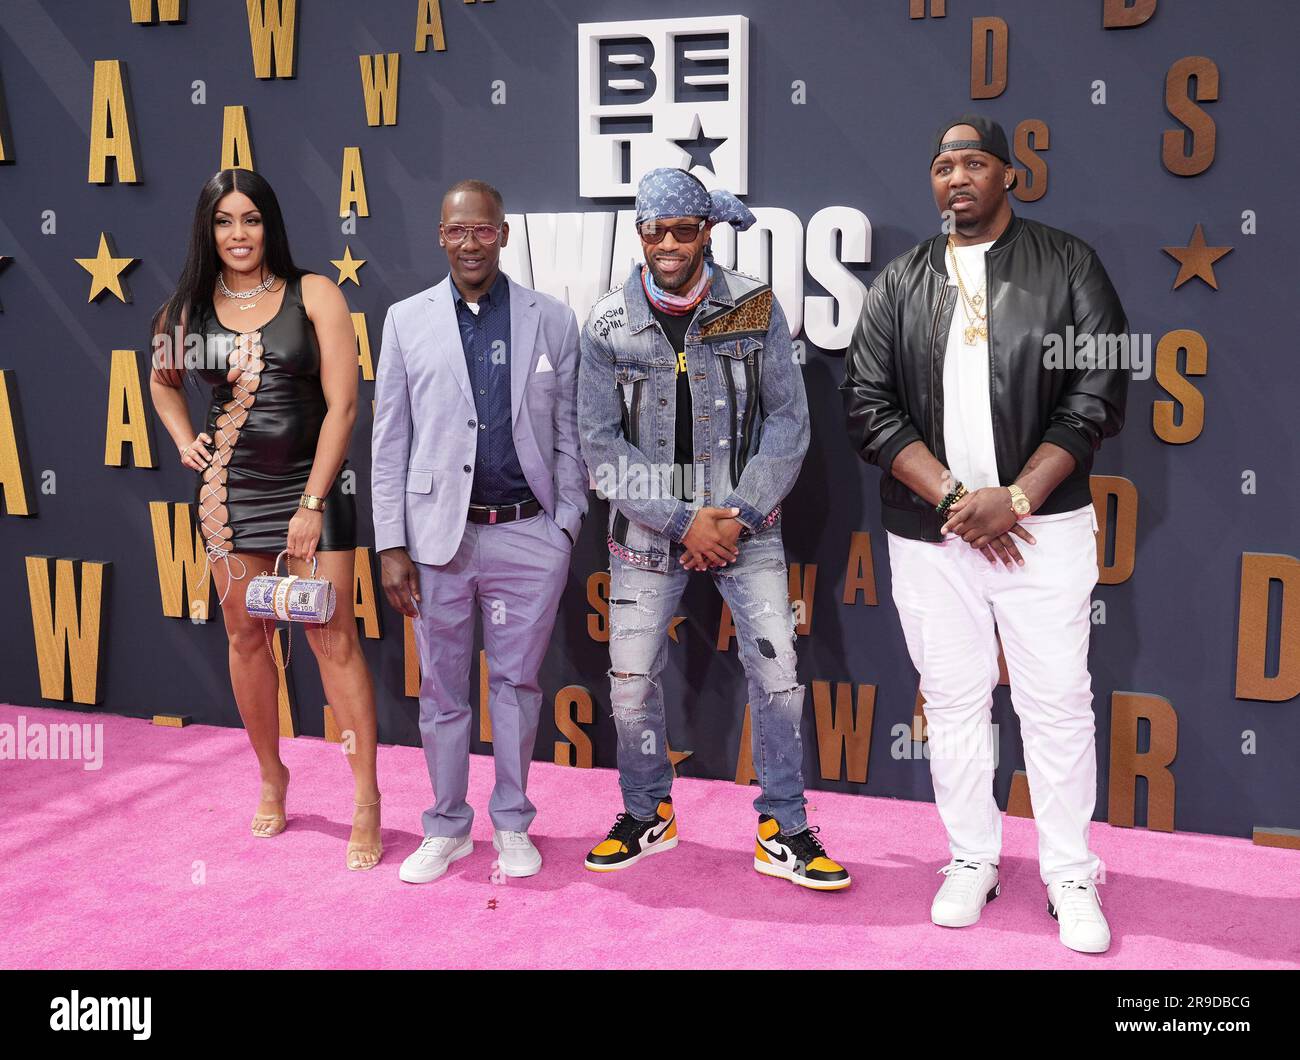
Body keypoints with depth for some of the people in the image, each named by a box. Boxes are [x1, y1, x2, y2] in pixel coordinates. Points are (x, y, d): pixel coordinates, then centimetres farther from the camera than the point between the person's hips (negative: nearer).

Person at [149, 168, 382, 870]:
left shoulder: (313, 296, -4)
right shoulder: (191, 306, 6)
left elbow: (343, 405, -8)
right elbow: (163, 380, 26)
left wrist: (312, 503, -12)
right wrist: (185, 441, 8)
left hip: (310, 485, -3)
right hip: (229, 490, 4)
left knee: (332, 636, -4)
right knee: (246, 636, 11)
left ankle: (367, 799, 4)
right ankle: (271, 778, 30)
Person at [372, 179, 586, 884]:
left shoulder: (553, 321, 4)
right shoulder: (407, 321, 4)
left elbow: (567, 435, 6)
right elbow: (389, 441, 4)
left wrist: (567, 526, 0)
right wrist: (391, 546, -1)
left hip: (528, 534, 0)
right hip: (439, 535, 1)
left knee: (516, 683, 10)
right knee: (441, 688, 10)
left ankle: (512, 824, 27)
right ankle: (446, 828, 27)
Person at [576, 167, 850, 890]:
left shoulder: (756, 308, -3)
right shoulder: (609, 324, -3)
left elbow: (789, 422, -1)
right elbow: (601, 443, -4)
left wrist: (738, 516, -10)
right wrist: (682, 520, -11)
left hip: (745, 523, 0)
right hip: (648, 527, 1)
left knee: (778, 673, -4)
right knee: (631, 679, 6)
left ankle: (783, 831, 13)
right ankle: (648, 814, 29)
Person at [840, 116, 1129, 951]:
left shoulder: (1069, 265, 3)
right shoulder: (900, 285, 7)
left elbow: (1099, 395, -4)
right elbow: (869, 407, 0)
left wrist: (1014, 498, -13)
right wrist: (954, 496, -11)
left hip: (1043, 526, -2)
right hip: (928, 532, 2)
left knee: (1058, 704, 2)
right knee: (953, 702, 10)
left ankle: (1072, 879, 16)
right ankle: (972, 862, 24)